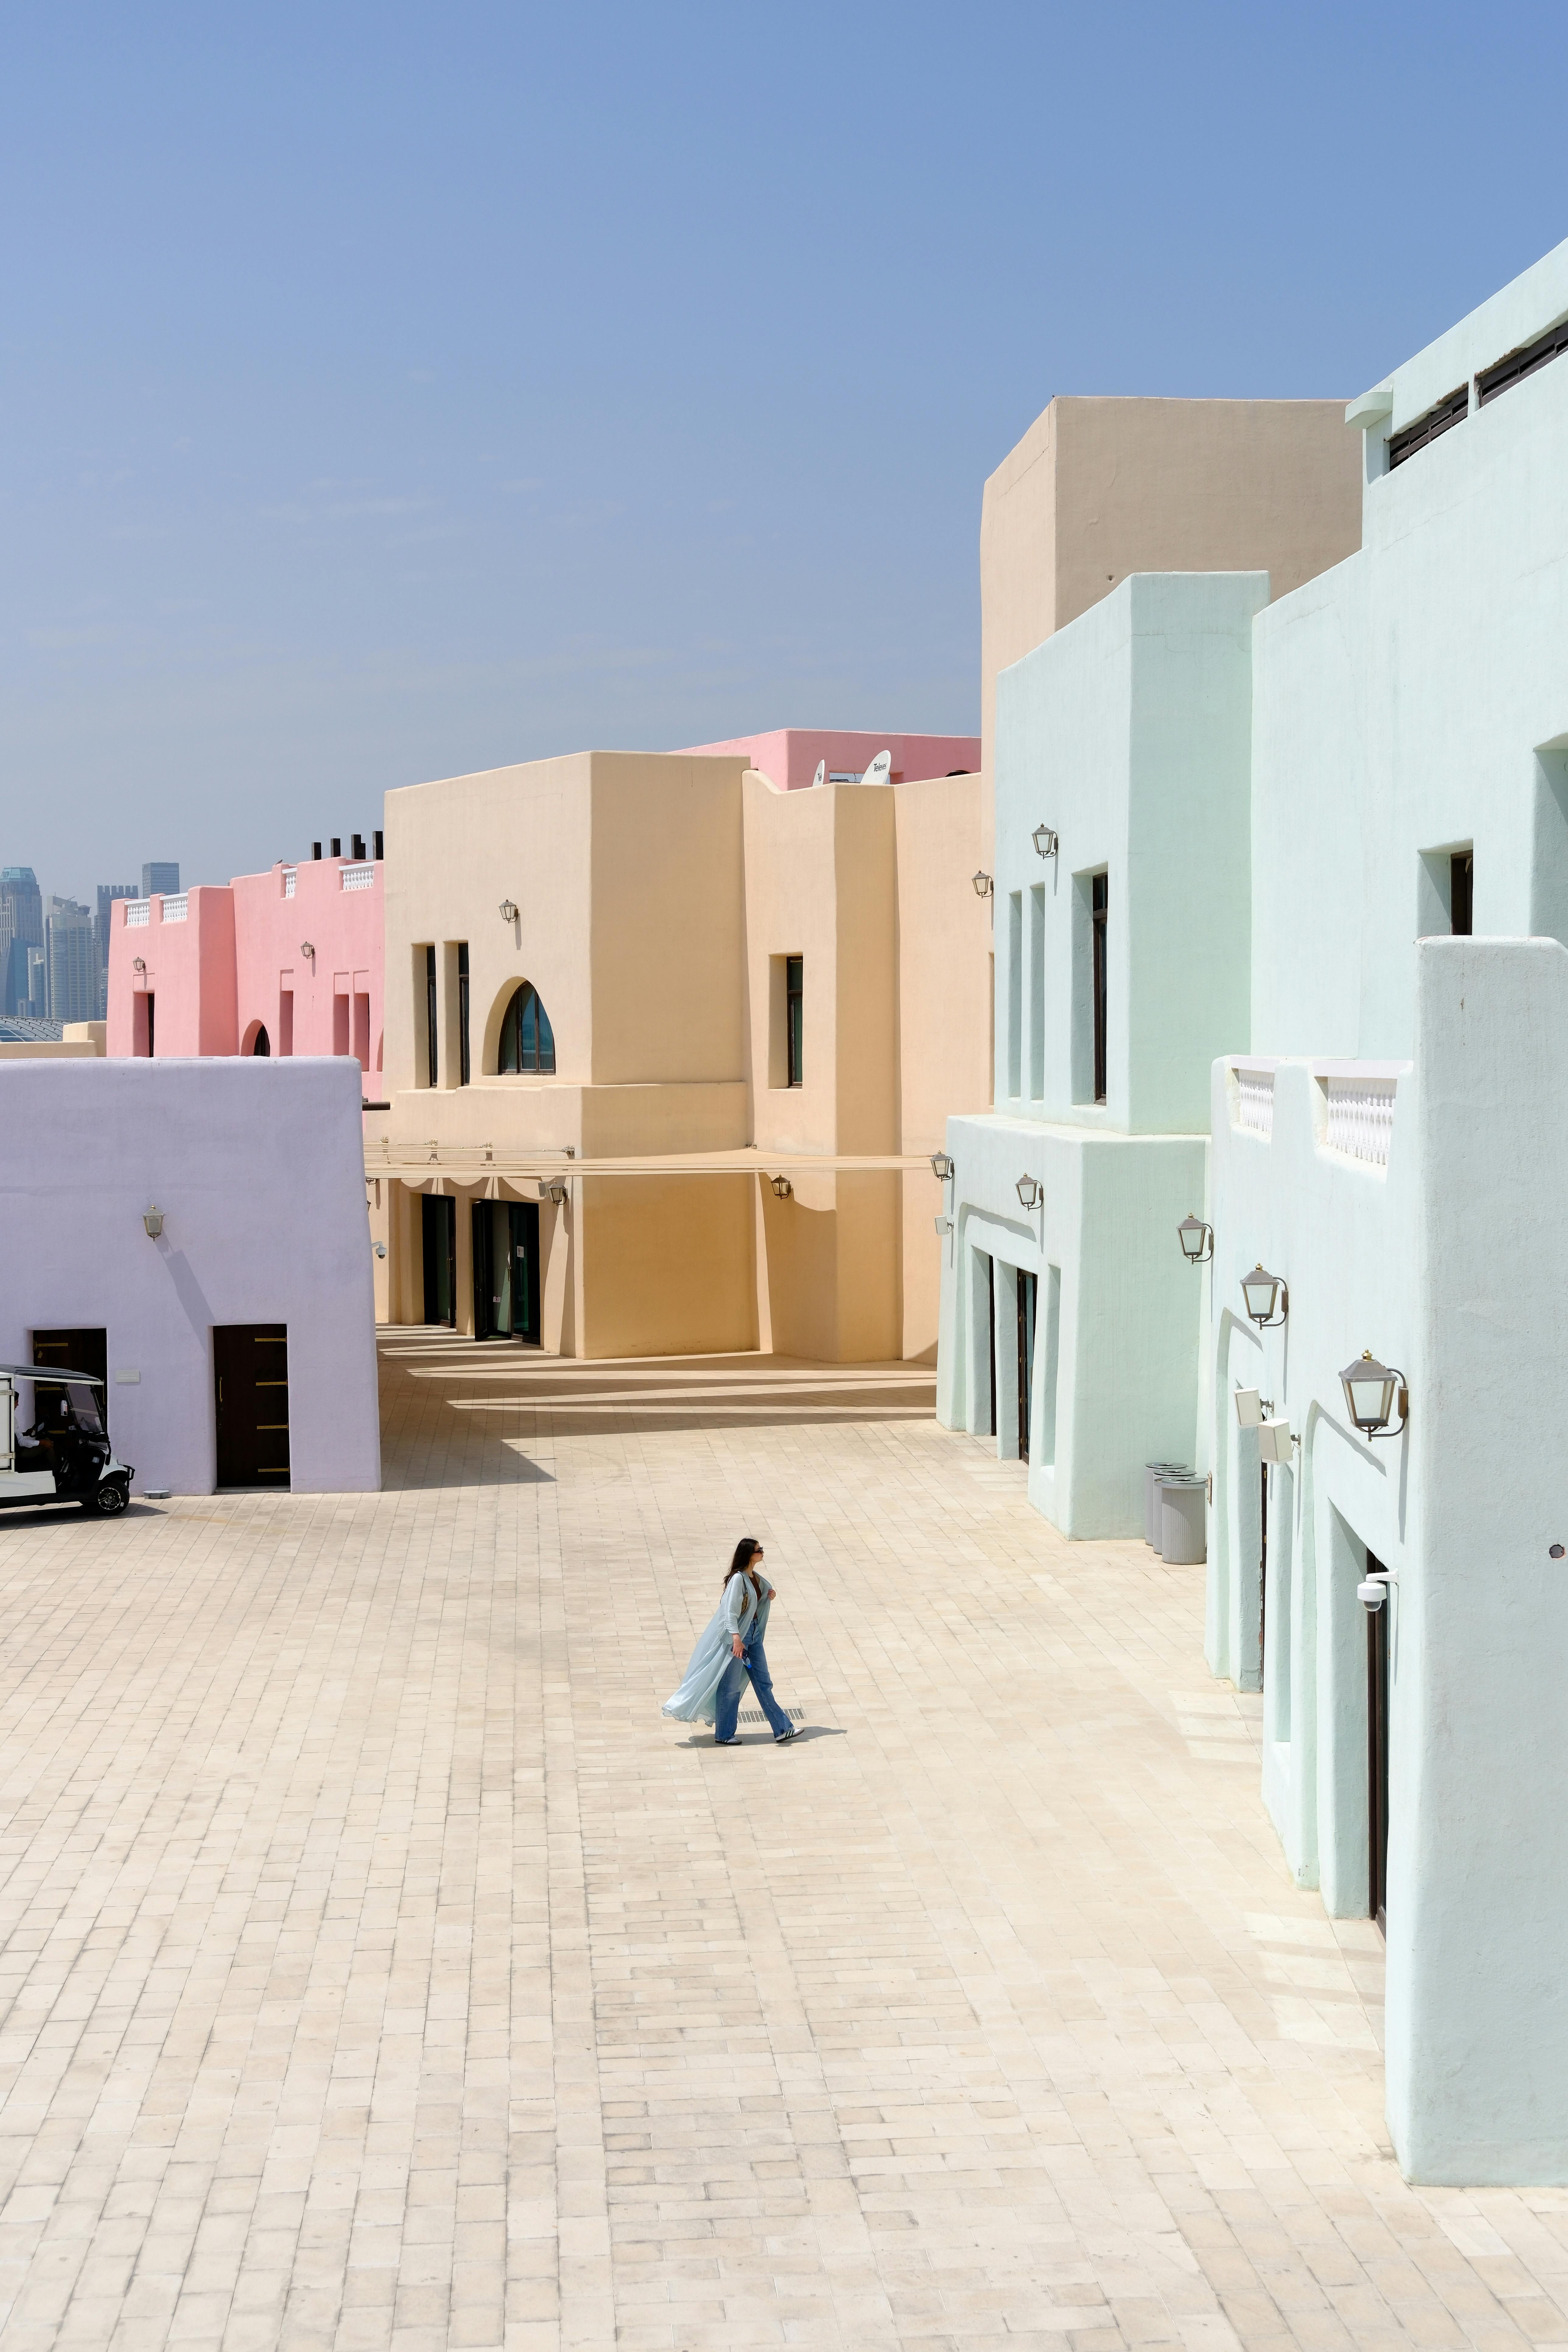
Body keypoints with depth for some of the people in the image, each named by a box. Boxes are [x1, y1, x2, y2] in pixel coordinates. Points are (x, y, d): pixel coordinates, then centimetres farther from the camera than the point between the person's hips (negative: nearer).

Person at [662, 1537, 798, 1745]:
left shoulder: (756, 1577, 7)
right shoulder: (738, 1579, -18)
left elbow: (767, 1591, 27)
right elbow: (731, 1610, -24)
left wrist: (770, 1596, 3)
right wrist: (736, 1638, -32)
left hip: (753, 1635, 9)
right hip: (736, 1637, -9)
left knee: (763, 1683, 9)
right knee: (731, 1686, 2)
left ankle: (782, 1730, 10)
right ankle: (723, 1735, 12)